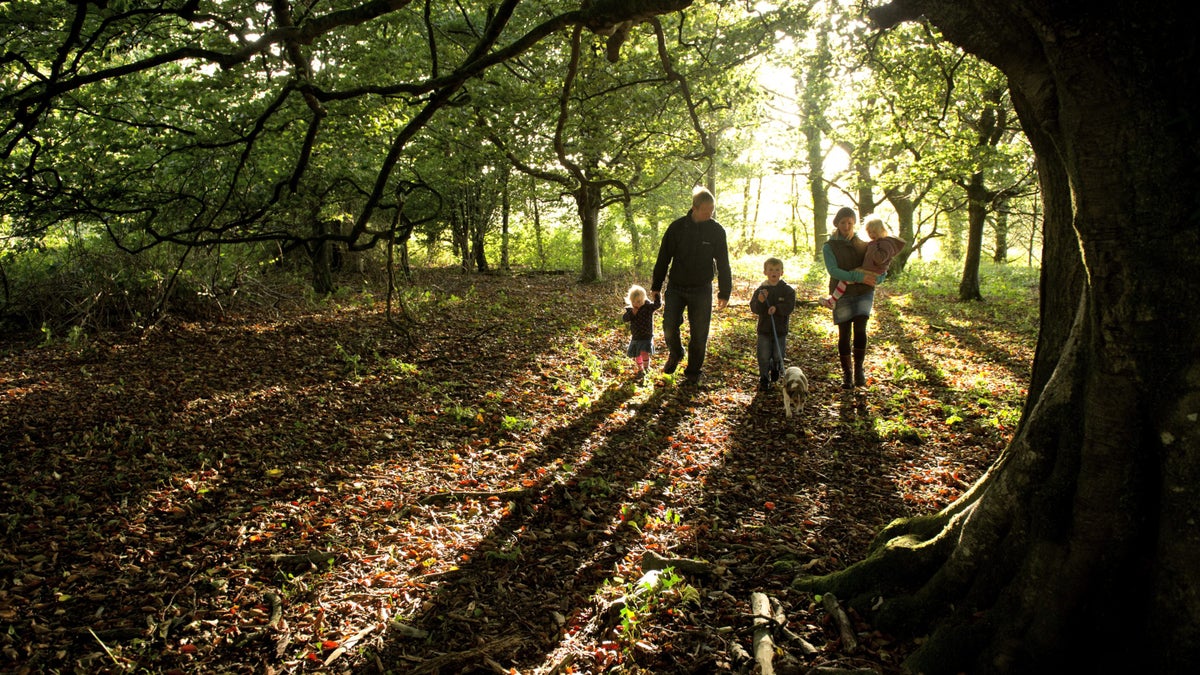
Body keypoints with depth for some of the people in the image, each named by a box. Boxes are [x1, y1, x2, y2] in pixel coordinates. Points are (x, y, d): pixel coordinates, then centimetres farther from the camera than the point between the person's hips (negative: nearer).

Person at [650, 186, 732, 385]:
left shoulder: (716, 231, -4)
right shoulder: (677, 227, -5)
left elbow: (723, 264, 3)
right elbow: (663, 258, 3)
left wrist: (724, 292, 3)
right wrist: (656, 286, 5)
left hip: (701, 290, 0)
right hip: (676, 288, 0)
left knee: (699, 334, 3)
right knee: (669, 326, -9)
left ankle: (693, 372, 20)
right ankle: (675, 353, 23)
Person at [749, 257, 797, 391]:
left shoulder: (788, 290, -2)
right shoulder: (760, 290, 0)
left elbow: (789, 307, -12)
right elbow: (754, 308, -7)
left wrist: (777, 308, -28)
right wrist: (760, 301, -27)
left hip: (780, 329, 0)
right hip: (764, 330, 0)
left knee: (778, 356, 9)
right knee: (764, 356, 1)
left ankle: (776, 368, 41)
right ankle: (764, 379, 16)